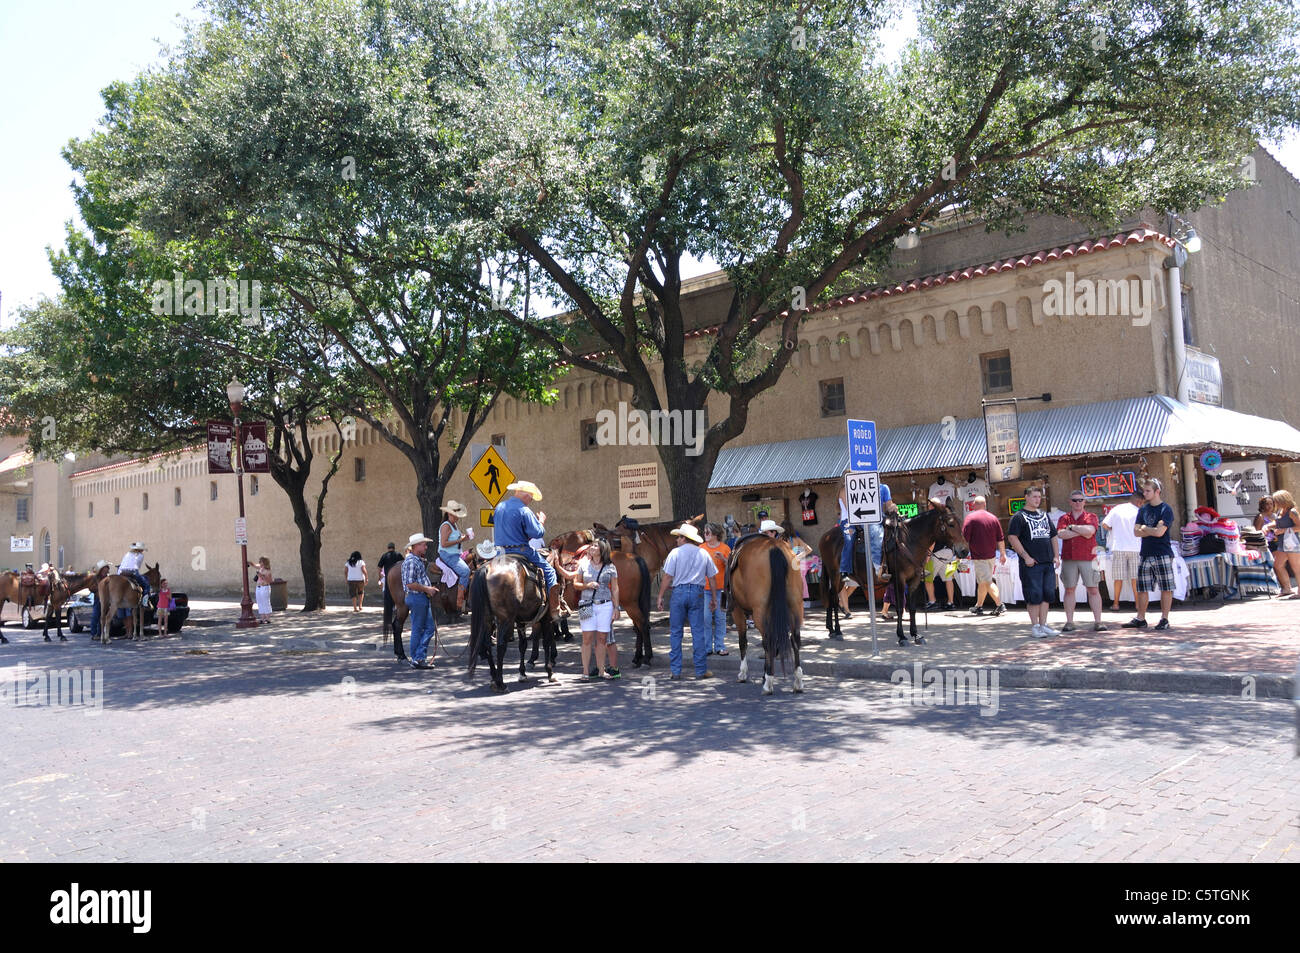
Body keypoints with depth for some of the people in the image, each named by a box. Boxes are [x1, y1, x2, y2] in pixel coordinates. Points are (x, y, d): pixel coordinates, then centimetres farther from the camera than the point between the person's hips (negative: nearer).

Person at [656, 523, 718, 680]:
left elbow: (667, 577, -6)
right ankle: (701, 670, 6)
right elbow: (712, 578, 9)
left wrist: (660, 596, 0)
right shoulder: (704, 554, 8)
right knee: (698, 632, 5)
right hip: (697, 593, 2)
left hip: (679, 592, -2)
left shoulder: (675, 553, -1)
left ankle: (675, 671, 8)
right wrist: (714, 598, 16)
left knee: (676, 632, 6)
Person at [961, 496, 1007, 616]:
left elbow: (965, 538, -10)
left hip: (978, 555, -6)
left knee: (988, 582, -8)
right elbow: (1000, 539, 11)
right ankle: (978, 606, 26)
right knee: (982, 581, 17)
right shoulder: (993, 518, 9)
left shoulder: (970, 517, -7)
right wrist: (1003, 554, 18)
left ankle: (1000, 605, -19)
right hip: (991, 555, 6)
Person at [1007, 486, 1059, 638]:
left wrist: (1056, 555, 10)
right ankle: (1035, 626, 4)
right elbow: (1012, 537, -12)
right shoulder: (1019, 516, -3)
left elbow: (1053, 536, 22)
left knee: (1046, 594, 8)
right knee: (1034, 595, -5)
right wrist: (1026, 556, -15)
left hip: (1048, 562, 6)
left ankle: (1043, 625, 15)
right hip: (1031, 563, -6)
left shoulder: (1044, 515, 18)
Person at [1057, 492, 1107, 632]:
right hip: (1068, 559, 1)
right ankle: (1069, 622, 8)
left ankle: (1098, 622, 1)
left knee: (1093, 590, -2)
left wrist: (1072, 527, -5)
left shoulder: (1091, 517, 8)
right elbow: (1061, 534, -7)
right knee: (1069, 590, 3)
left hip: (1088, 558, -1)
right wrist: (1081, 531, -8)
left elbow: (1090, 531, -12)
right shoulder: (1063, 518, 12)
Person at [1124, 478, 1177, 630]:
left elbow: (1159, 532, -16)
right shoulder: (1143, 510, 13)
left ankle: (1164, 619, 7)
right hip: (1145, 554, 6)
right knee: (1142, 589, 7)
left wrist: (1144, 528, -2)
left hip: (1162, 554, -6)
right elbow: (1136, 532, 6)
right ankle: (1140, 619, 13)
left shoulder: (1166, 509, -7)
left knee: (1166, 588, 0)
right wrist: (1153, 530, -7)